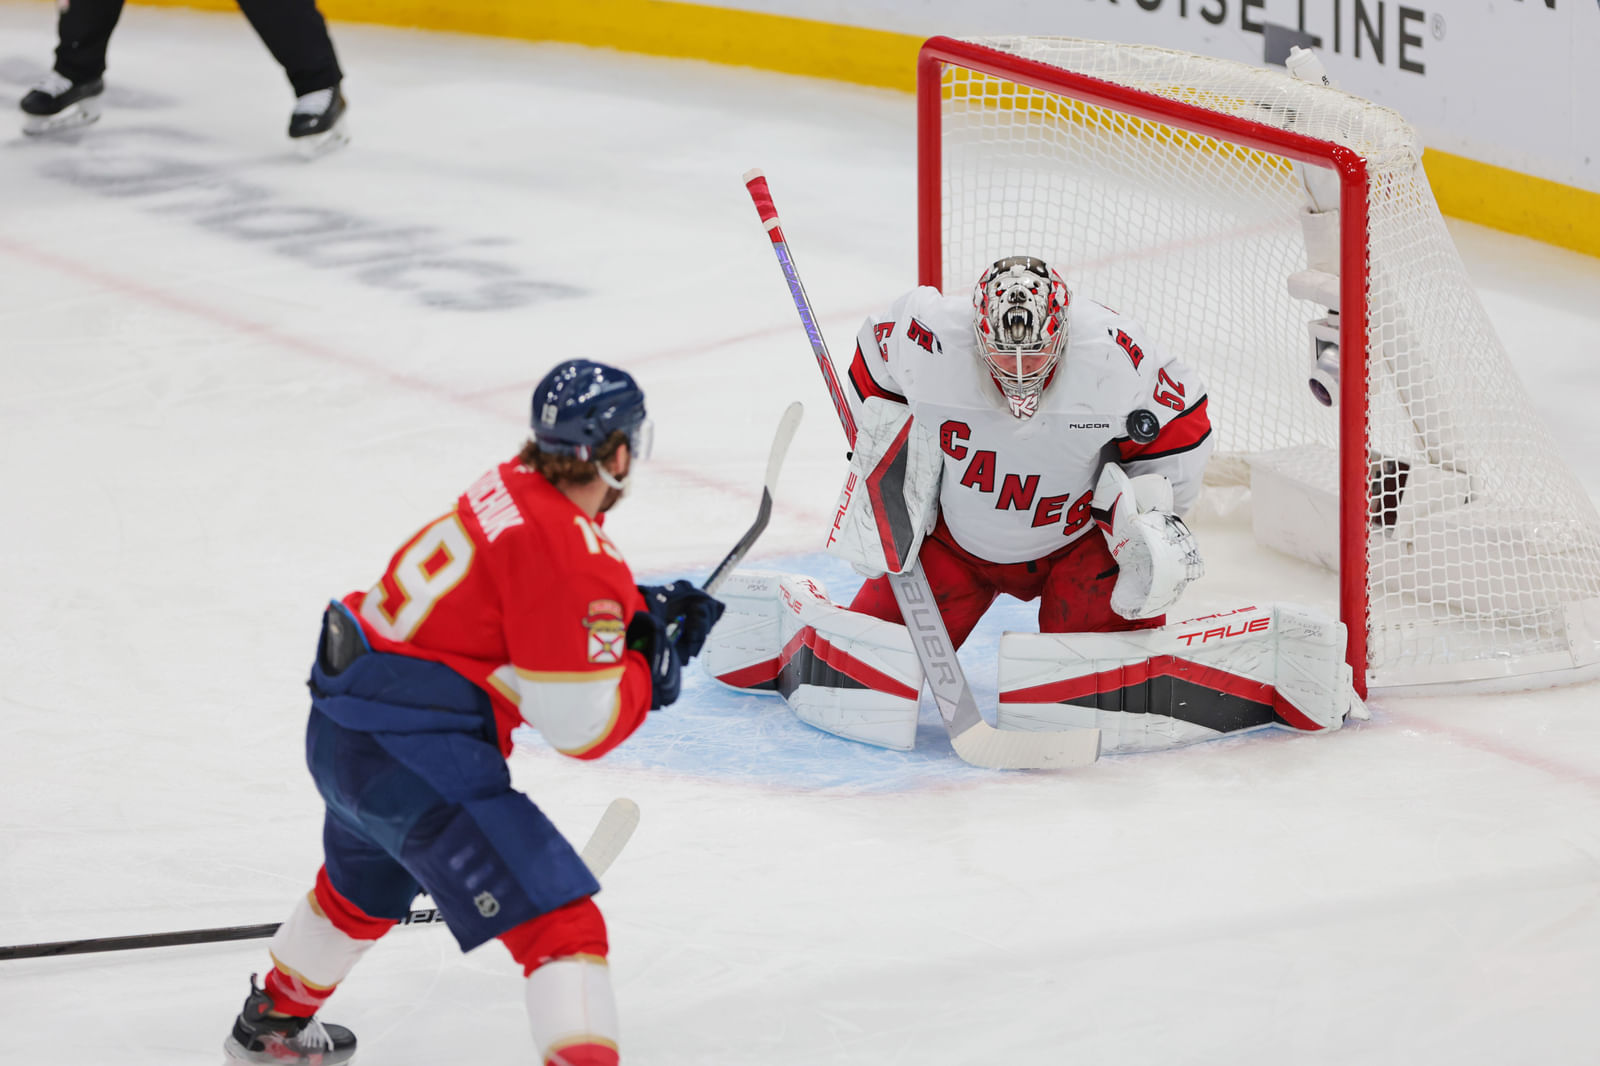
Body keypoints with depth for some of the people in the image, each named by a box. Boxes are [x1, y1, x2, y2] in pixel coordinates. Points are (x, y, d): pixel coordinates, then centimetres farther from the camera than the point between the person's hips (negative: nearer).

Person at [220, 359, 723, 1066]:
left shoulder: (515, 487, 6)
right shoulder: (570, 554, -20)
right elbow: (580, 726, -18)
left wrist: (649, 611, 10)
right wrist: (650, 665, -2)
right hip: (416, 757, -10)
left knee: (366, 885, 37)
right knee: (559, 921, -14)